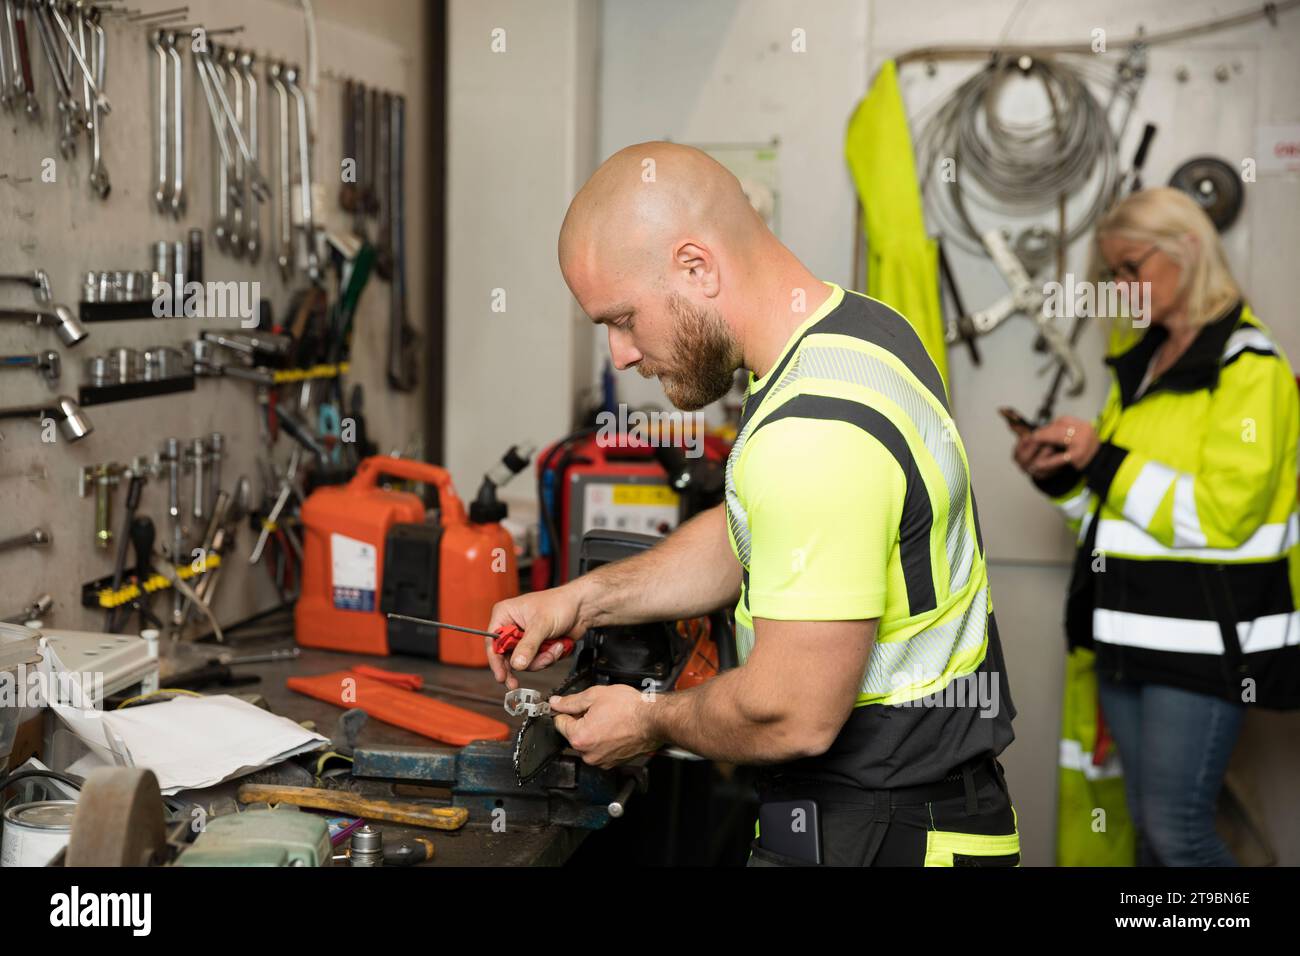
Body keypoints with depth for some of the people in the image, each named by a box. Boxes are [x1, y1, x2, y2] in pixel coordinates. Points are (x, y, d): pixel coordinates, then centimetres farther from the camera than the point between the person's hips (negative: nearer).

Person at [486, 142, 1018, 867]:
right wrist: (585, 599, 10)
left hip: (878, 836, -9)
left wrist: (652, 722, -7)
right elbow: (742, 538, 18)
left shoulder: (815, 434, -28)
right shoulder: (856, 323, 5)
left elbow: (793, 717, -25)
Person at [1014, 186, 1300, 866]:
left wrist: (1104, 458, -17)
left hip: (1202, 643, -8)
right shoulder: (1140, 365, 16)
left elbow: (1220, 515, -18)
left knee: (1178, 831, -6)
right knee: (1146, 825, 13)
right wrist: (1061, 477, 3)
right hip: (1129, 634, 8)